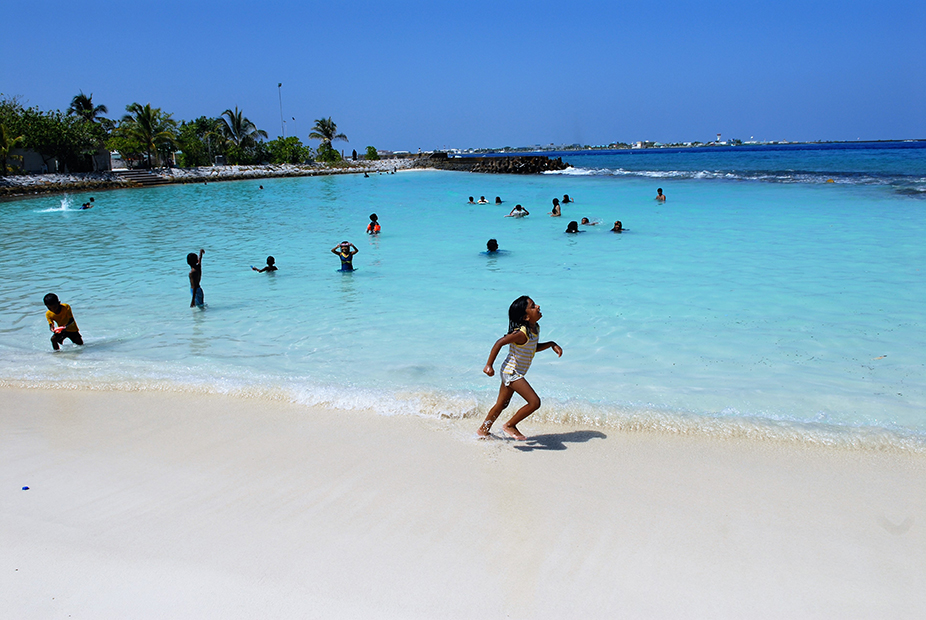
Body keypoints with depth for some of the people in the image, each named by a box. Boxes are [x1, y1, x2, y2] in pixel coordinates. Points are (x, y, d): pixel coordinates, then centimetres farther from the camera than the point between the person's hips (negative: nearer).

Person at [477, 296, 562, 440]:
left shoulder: (535, 328, 2)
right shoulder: (522, 333, -25)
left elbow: (534, 347, 20)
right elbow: (499, 342, -23)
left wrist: (551, 344, 6)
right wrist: (489, 365, -21)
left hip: (513, 373, 9)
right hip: (511, 372, -9)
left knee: (501, 404, 21)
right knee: (535, 402, -13)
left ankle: (483, 430, 36)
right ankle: (509, 425, 3)